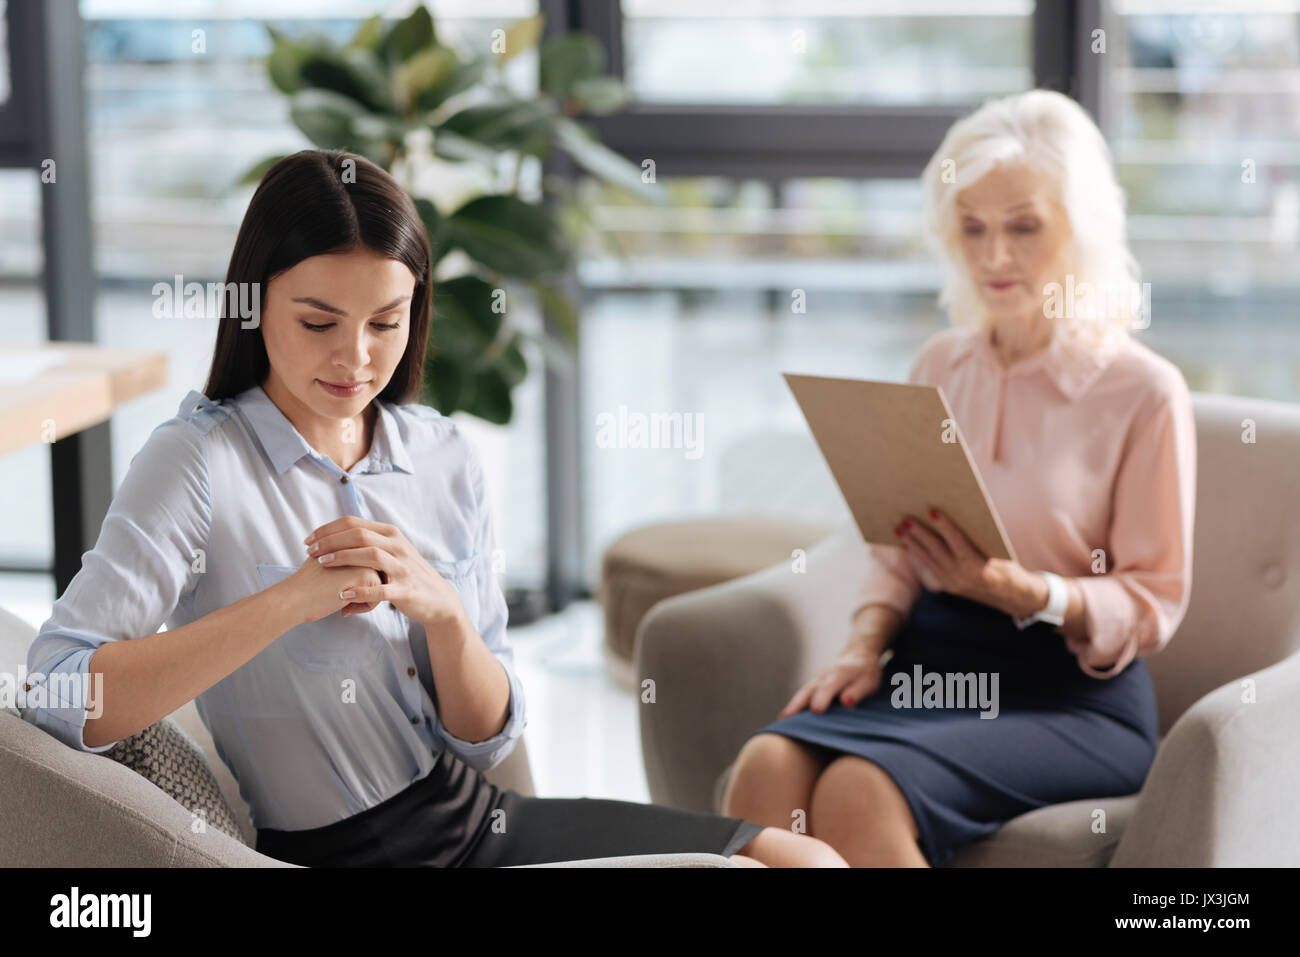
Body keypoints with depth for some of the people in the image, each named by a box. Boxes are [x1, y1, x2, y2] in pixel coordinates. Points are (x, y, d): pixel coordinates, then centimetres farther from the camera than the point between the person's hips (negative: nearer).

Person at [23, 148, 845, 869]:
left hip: (483, 818, 7)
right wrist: (292, 600, -28)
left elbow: (486, 741, 5)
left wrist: (444, 611, -16)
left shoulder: (444, 458, 5)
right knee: (764, 862, -13)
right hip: (348, 848, -6)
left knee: (806, 858, 5)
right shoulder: (199, 461, -13)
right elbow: (61, 697, -27)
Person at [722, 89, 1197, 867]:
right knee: (770, 765, -28)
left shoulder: (1144, 391, -2)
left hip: (1072, 693, -5)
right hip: (929, 664, 5)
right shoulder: (941, 367, 15)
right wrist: (865, 646, -2)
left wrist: (1027, 594, -20)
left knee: (860, 792, -33)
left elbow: (1153, 603, -3)